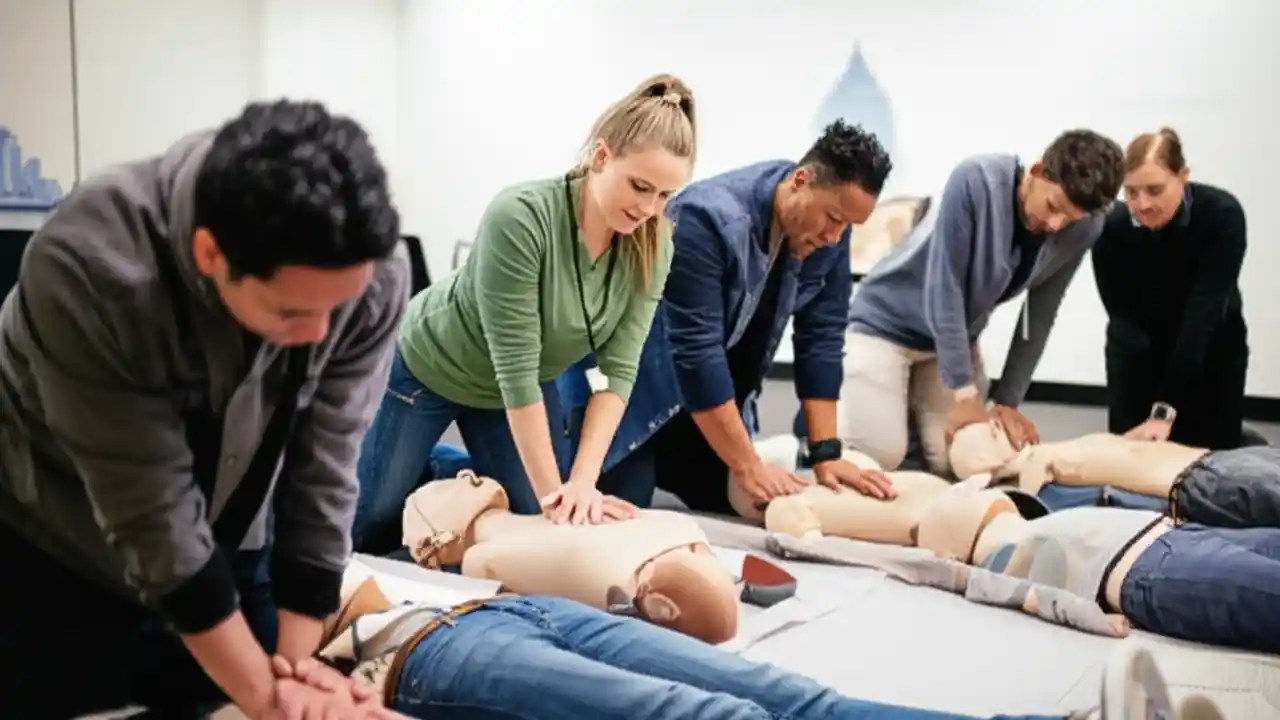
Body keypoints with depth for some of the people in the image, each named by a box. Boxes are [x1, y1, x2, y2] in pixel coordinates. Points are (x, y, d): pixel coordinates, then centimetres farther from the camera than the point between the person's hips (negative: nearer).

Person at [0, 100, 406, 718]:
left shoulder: (373, 275, -26)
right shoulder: (88, 267, -36)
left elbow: (322, 475, -19)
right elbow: (152, 514, -31)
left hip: (231, 544, 3)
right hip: (53, 550, -2)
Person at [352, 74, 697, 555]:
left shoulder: (652, 248, -20)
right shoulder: (520, 216, -36)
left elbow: (618, 369, -20)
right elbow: (514, 369, -34)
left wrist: (583, 481, -30)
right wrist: (552, 492, -31)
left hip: (526, 389, 5)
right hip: (428, 367, -4)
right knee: (366, 528, 5)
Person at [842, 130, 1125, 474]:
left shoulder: (1084, 230, -15)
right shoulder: (977, 179, -30)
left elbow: (1040, 316, -6)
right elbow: (943, 289, -28)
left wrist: (1007, 400, -7)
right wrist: (965, 394, -26)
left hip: (956, 337, 5)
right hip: (885, 322, -5)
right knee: (879, 454, -15)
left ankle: (909, 408, 23)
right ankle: (823, 411, 16)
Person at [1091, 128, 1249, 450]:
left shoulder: (1222, 215, -29)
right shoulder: (1111, 230, -25)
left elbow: (1202, 316, -35)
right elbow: (1125, 322, -22)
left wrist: (1165, 410, -42)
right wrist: (1149, 412, -32)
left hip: (1212, 349, 0)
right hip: (1138, 355, 1)